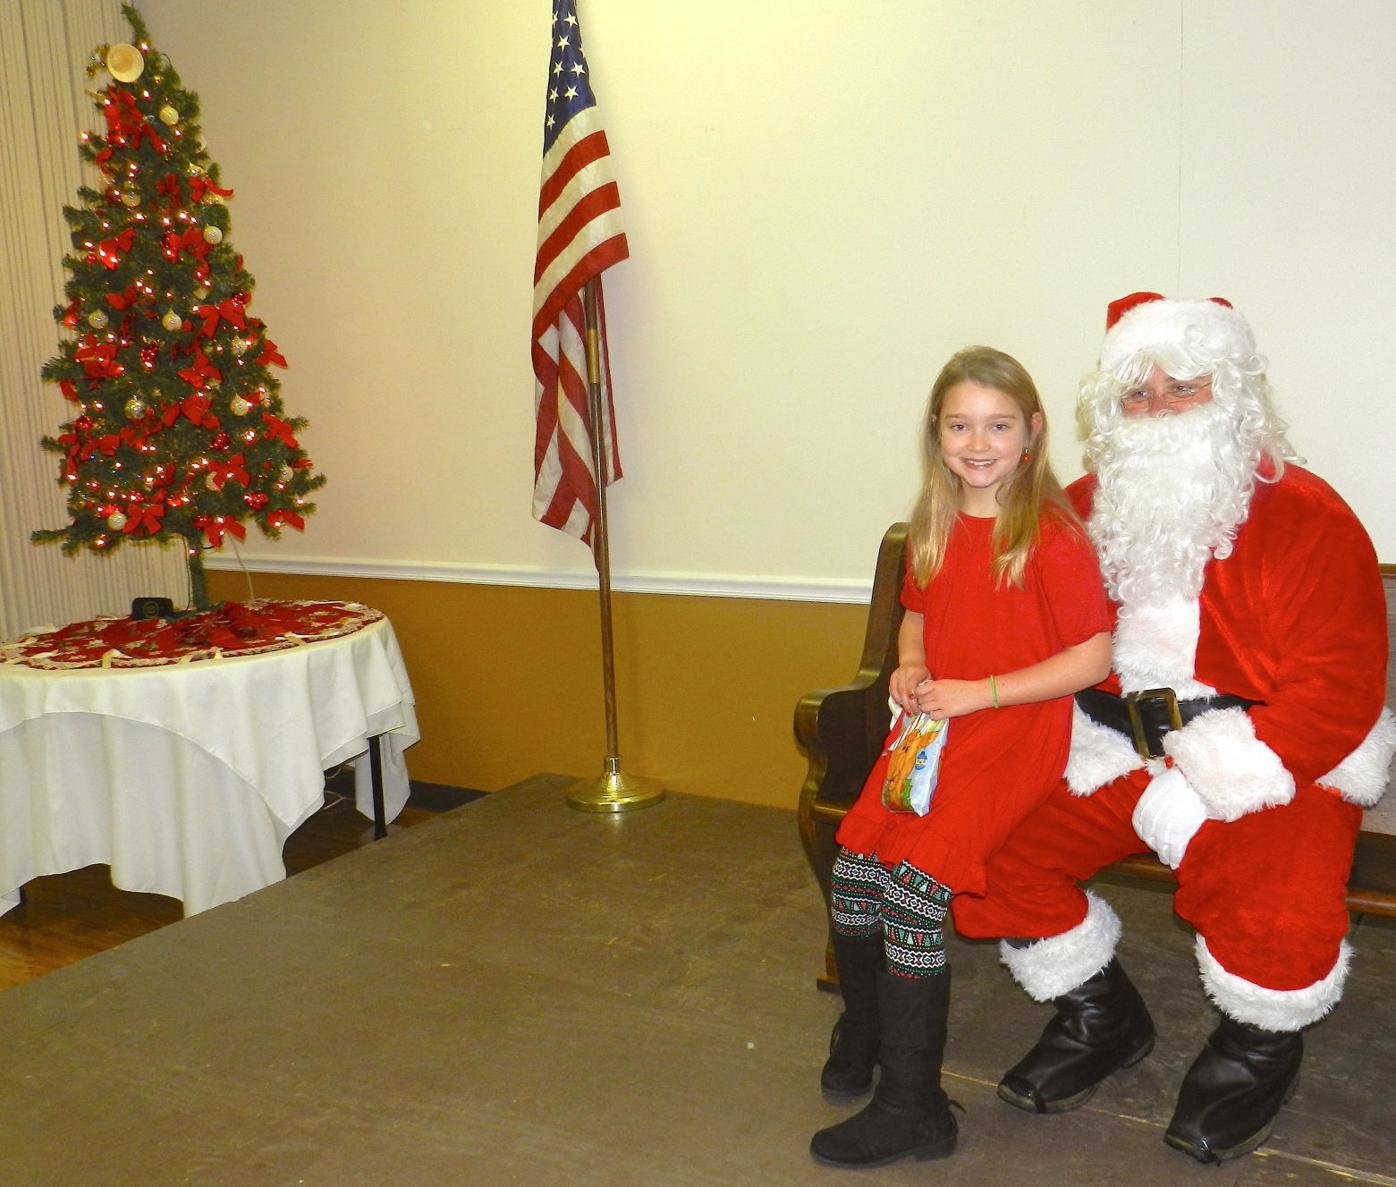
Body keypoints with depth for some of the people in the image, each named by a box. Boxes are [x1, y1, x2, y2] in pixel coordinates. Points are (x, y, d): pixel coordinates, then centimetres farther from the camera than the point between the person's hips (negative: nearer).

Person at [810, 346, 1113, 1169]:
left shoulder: (1052, 535, -10)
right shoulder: (934, 526, 11)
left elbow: (1094, 658, -12)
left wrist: (978, 691, -16)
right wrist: (910, 668, 4)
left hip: (1015, 735, -6)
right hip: (932, 726, 6)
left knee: (914, 880, -21)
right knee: (853, 869, -7)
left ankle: (913, 1110, -5)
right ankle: (864, 1029, 25)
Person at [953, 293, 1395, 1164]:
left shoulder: (1307, 518, -10)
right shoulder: (1086, 510, 7)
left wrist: (1199, 795, -23)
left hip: (1277, 767, -4)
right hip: (1124, 756, 5)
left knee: (1276, 909, -33)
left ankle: (1258, 1049, 7)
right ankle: (1103, 1021, 17)